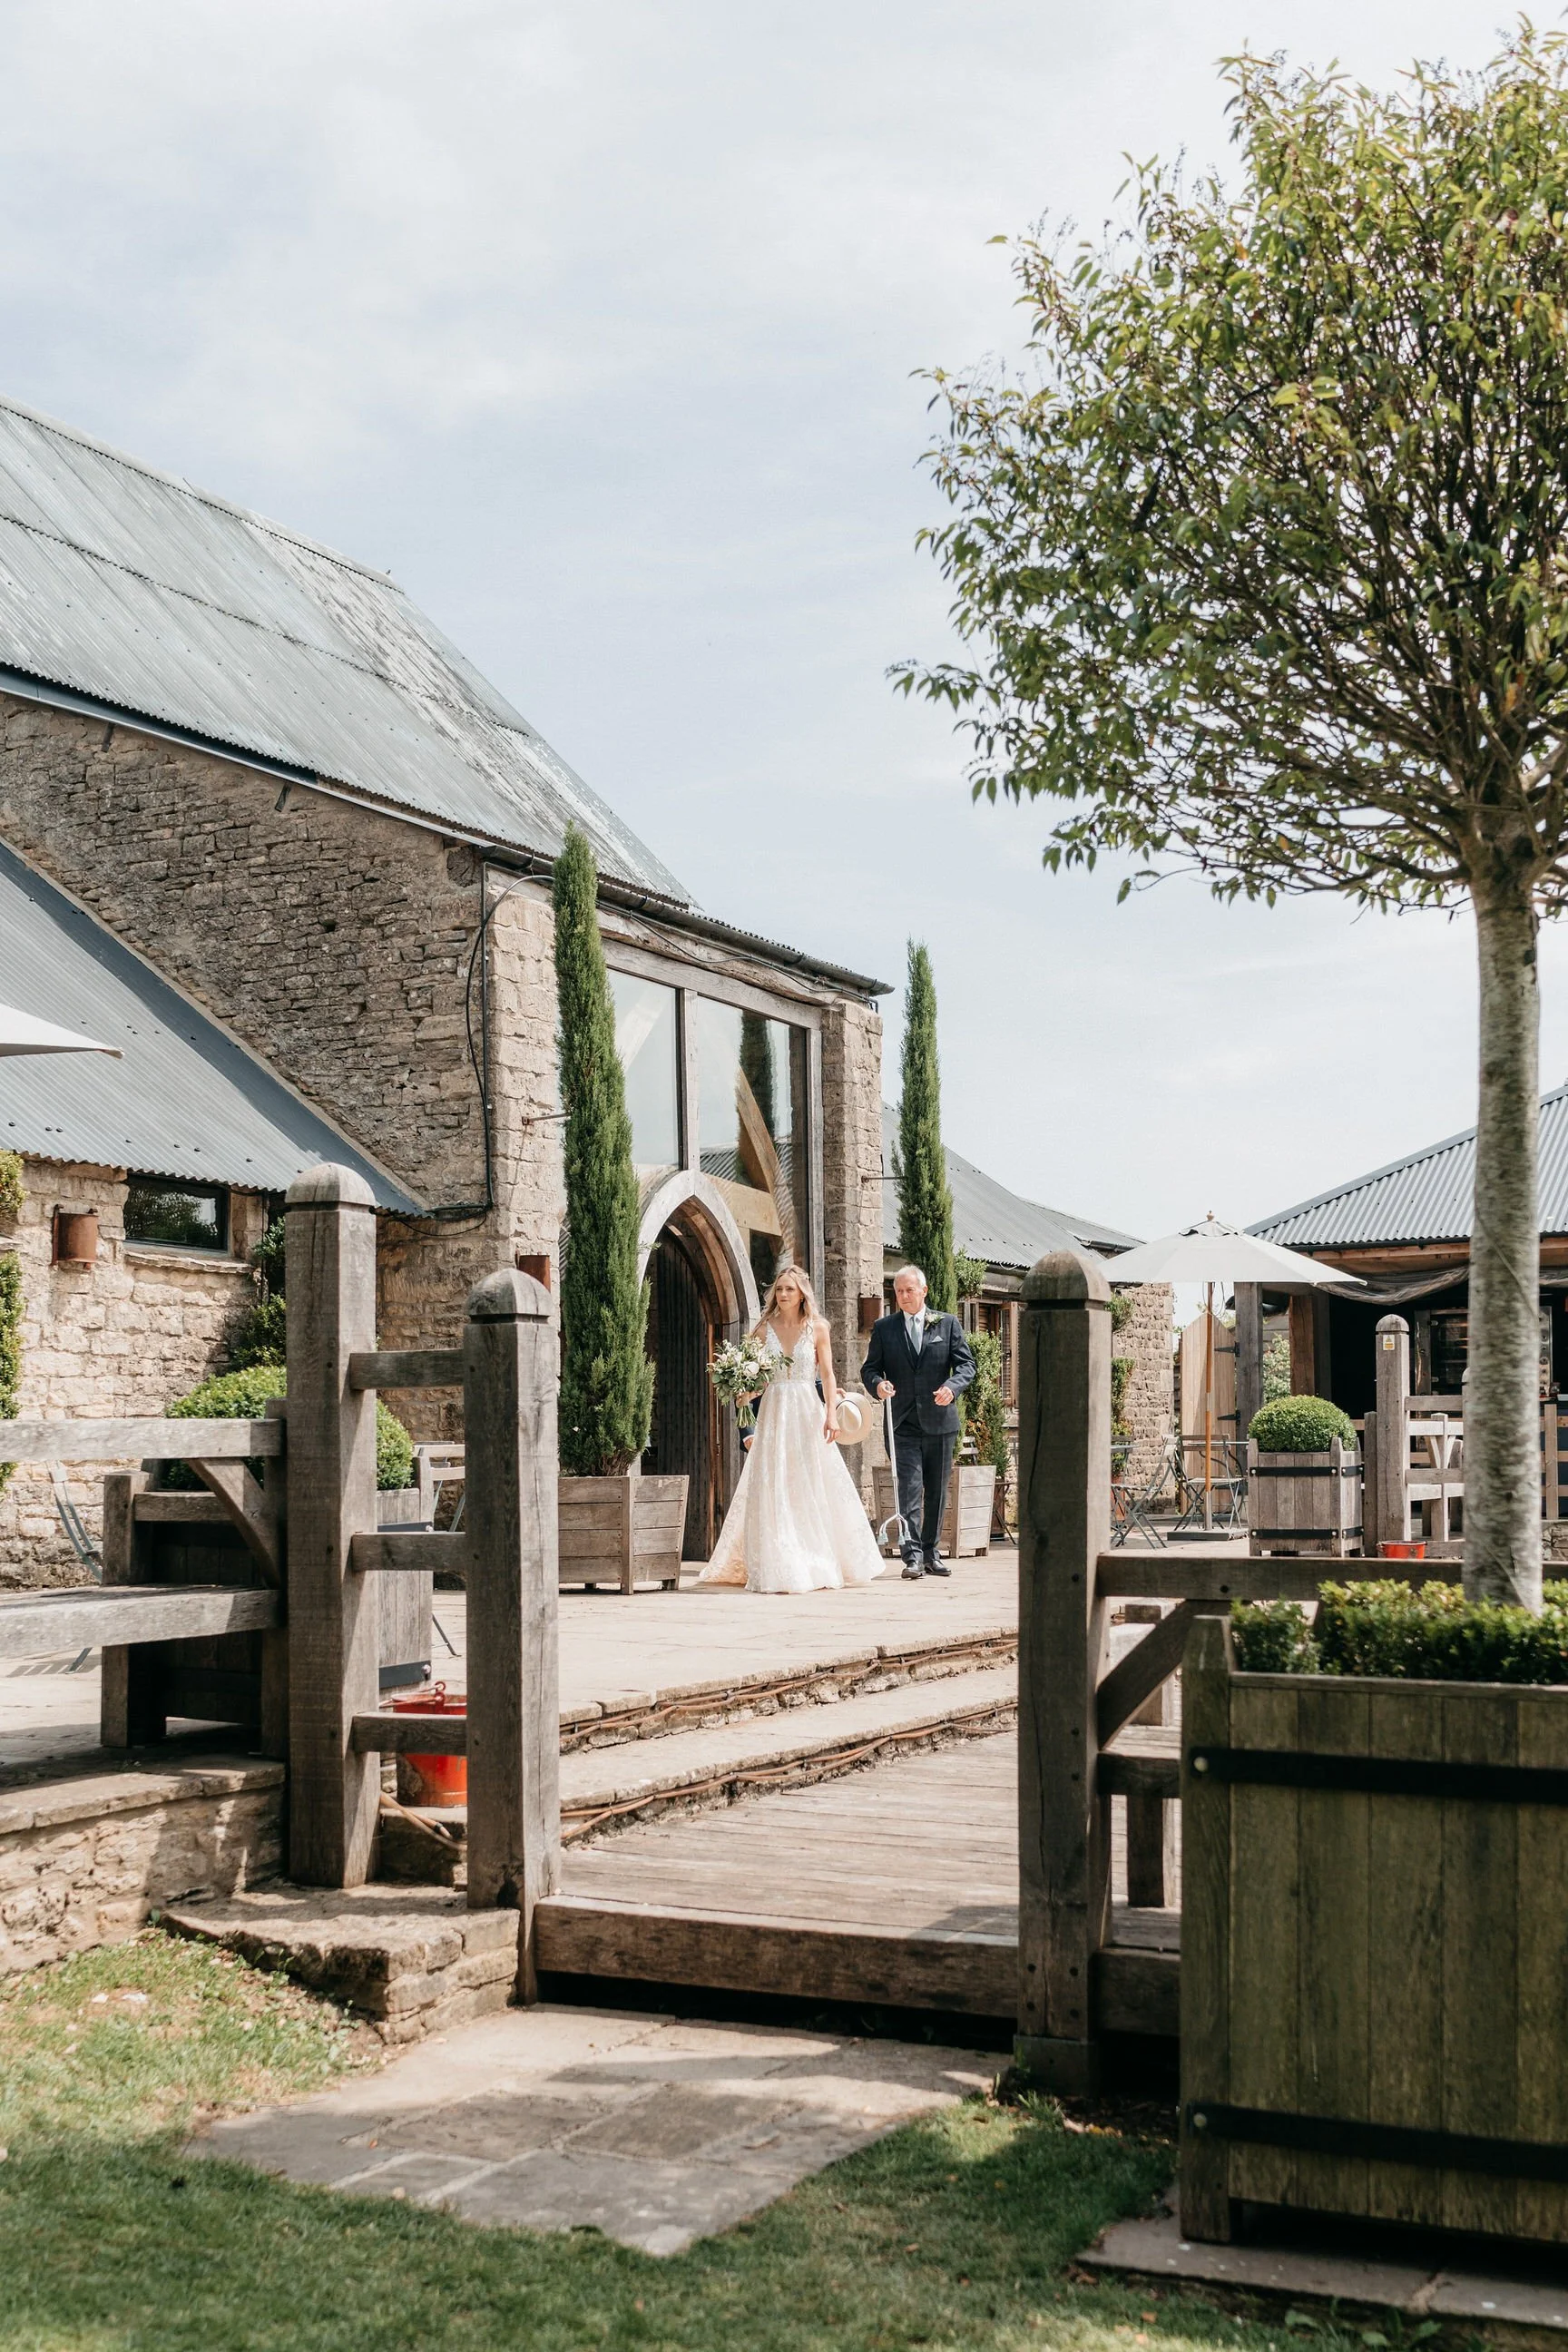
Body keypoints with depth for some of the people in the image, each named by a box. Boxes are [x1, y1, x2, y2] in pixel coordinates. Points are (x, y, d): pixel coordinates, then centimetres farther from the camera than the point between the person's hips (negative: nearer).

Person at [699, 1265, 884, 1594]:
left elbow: (827, 1374, -1)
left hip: (807, 1412, -1)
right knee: (772, 1489, -3)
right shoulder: (765, 1328, 7)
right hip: (774, 1412, 1)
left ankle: (819, 1564, 9)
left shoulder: (818, 1328, 2)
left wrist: (830, 1413, -11)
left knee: (812, 1488, 0)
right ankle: (779, 1569, 0)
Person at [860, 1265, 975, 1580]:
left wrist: (952, 1387, -17)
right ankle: (913, 1556, -12)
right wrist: (877, 1384, -17)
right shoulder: (884, 1328, 8)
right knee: (910, 1488, -10)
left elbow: (966, 1363, 3)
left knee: (937, 1492, 8)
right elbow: (869, 1367, 6)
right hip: (904, 1424, -1)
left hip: (940, 1421, 1)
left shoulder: (948, 1324, 7)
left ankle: (930, 1553, 19)